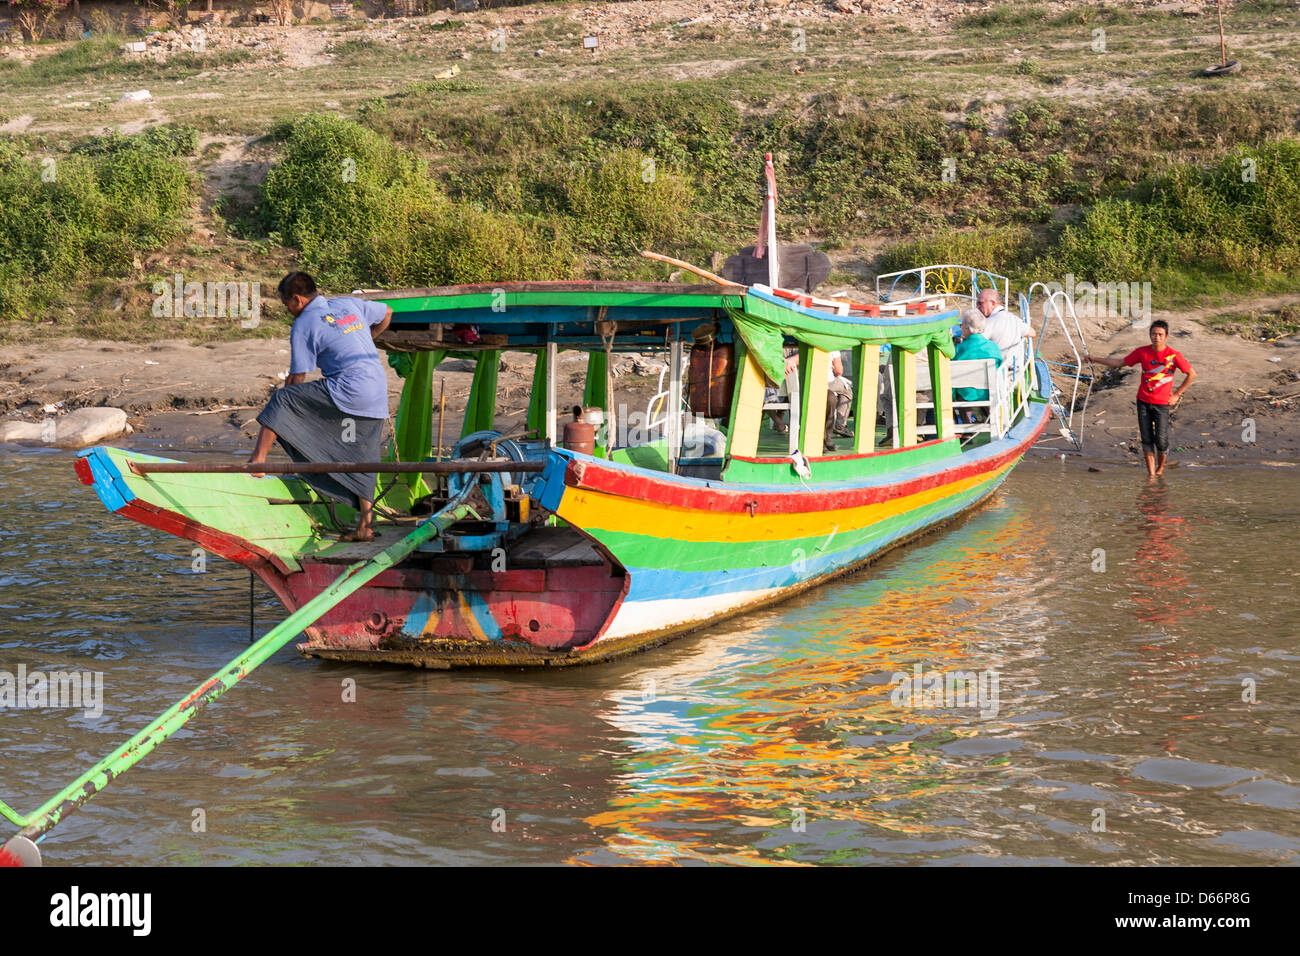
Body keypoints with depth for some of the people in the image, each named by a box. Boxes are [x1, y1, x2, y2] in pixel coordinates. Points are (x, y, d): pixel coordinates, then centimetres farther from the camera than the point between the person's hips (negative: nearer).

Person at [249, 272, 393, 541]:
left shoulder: (303, 326, -1)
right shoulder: (350, 304, 17)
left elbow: (297, 378, 1)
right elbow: (386, 313, 34)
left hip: (347, 391, -7)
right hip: (378, 397, 7)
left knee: (281, 400, 0)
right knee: (361, 461, 12)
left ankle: (257, 460, -6)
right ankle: (364, 526, 12)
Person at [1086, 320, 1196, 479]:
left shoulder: (1174, 355, -8)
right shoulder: (1142, 352, 0)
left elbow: (1192, 374, 1)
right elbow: (1119, 363, 12)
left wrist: (1176, 395, 0)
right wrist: (1095, 359, 11)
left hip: (1162, 404, -2)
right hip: (1143, 401, 3)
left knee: (1161, 441, -6)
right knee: (1147, 440, 2)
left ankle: (1160, 468, 20)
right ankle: (1151, 472, 11)